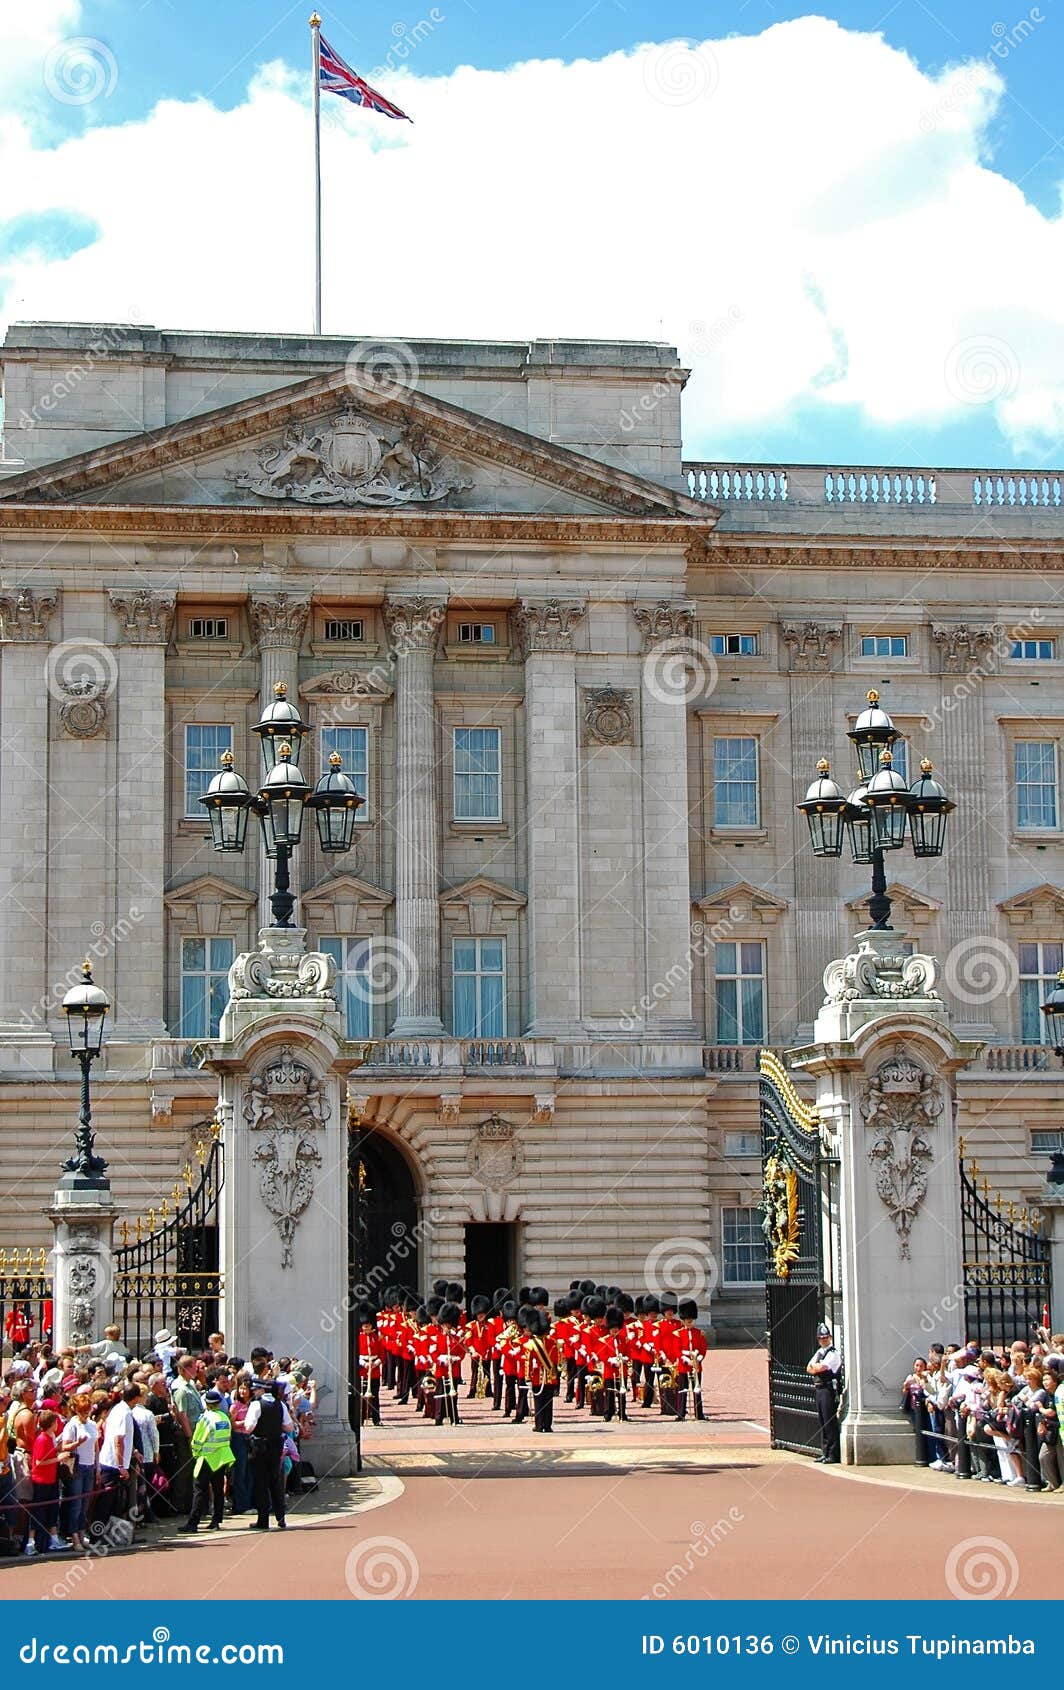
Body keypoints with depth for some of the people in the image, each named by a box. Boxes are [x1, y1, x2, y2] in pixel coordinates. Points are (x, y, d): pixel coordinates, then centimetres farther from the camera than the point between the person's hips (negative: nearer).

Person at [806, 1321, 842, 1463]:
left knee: (830, 1422, -8)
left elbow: (821, 1367, -20)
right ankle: (825, 1452, 18)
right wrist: (818, 1368, -7)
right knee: (822, 1422, 12)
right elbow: (809, 1368, 12)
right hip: (818, 1389, 9)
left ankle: (834, 1455, -6)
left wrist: (814, 1367, 0)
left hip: (829, 1389, -9)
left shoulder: (834, 1354, -9)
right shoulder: (819, 1352, 18)